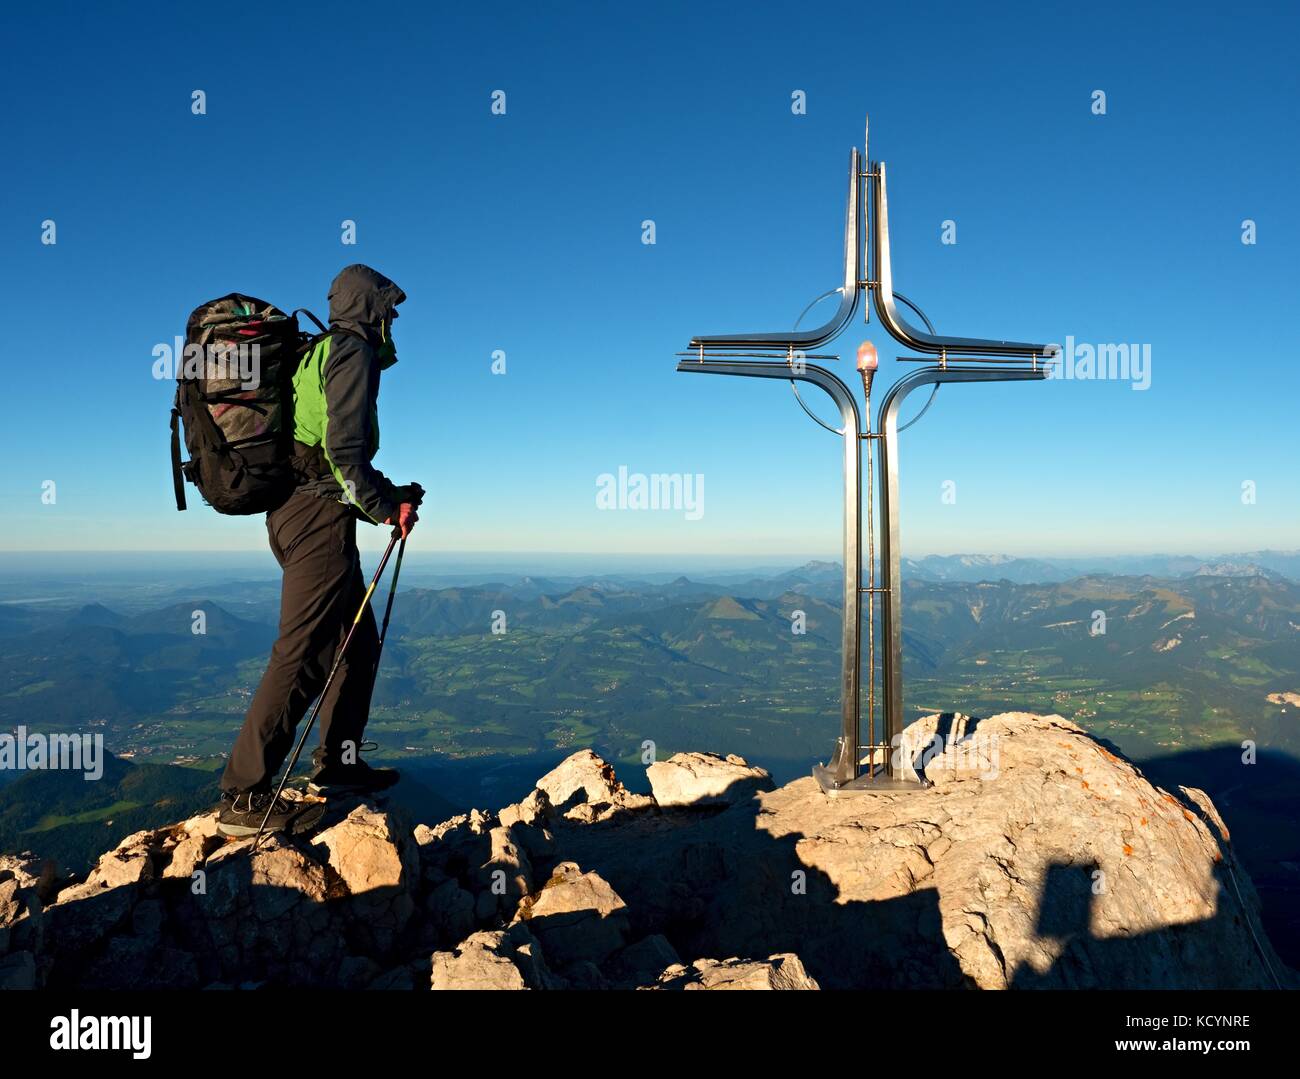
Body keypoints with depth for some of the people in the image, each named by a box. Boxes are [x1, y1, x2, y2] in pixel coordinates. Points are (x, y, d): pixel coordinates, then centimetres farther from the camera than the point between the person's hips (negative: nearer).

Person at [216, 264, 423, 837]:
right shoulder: (353, 353, -6)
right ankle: (243, 797, -5)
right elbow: (344, 450, -18)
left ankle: (337, 760, 26)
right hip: (319, 513, -10)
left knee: (359, 638, 17)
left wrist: (389, 493, 18)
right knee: (302, 655, -9)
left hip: (291, 508, 10)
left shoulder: (317, 354, 23)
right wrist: (385, 508, -8)